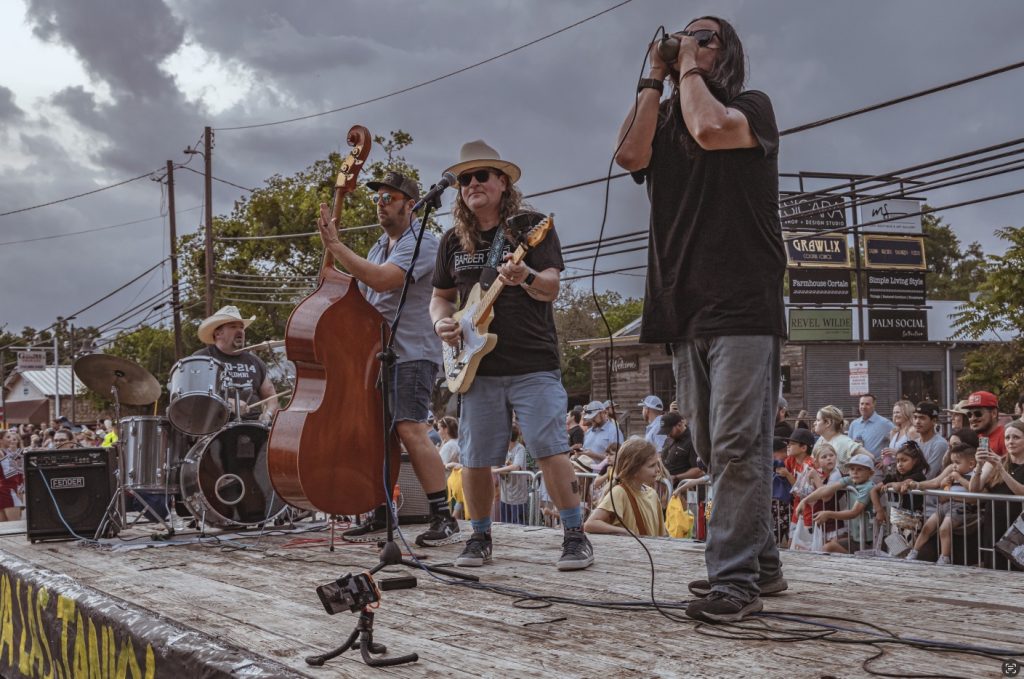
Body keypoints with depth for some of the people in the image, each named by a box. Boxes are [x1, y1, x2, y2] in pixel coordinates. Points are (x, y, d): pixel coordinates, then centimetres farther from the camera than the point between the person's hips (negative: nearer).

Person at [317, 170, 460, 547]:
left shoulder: (421, 243, -9)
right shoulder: (380, 246, 21)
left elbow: (381, 279, -23)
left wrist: (335, 245, -19)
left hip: (411, 354, -9)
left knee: (411, 430, -18)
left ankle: (445, 519, -15)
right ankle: (381, 517, 21)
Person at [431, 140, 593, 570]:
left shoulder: (531, 226, 1)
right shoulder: (453, 240, 13)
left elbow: (552, 289, -9)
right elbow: (440, 296, 21)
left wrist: (526, 277, -32)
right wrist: (442, 322, -2)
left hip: (533, 363, -4)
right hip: (478, 367, 4)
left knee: (550, 449, -10)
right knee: (475, 459, 5)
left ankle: (575, 537, 1)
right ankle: (479, 539, 20)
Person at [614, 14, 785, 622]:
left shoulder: (752, 107, 5)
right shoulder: (666, 118, 19)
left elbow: (711, 130, -18)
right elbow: (630, 155, -2)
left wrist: (689, 69, -2)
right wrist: (656, 78, 5)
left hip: (743, 307, -6)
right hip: (684, 309, 6)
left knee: (736, 447, -11)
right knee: (716, 451, 10)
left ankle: (735, 579, -8)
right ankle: (762, 564, 21)